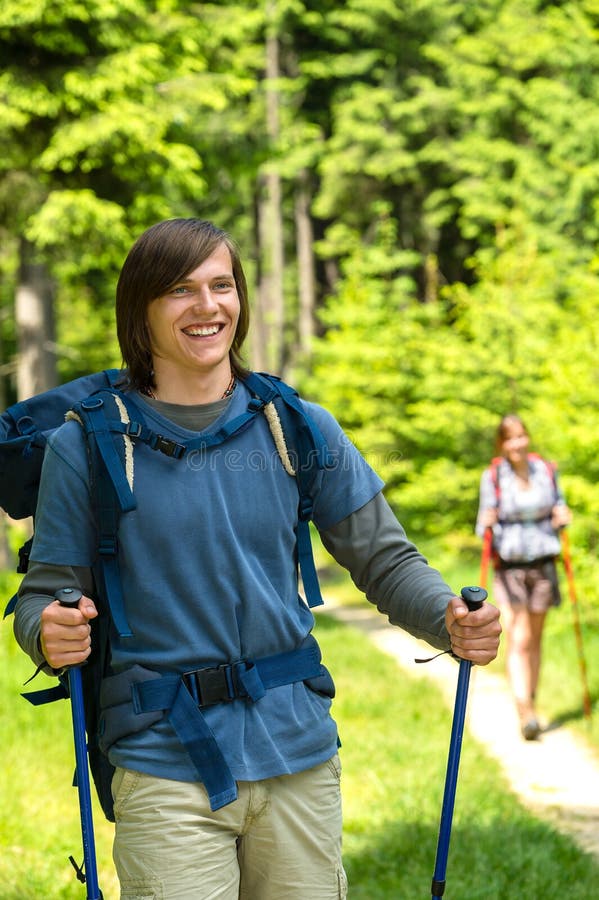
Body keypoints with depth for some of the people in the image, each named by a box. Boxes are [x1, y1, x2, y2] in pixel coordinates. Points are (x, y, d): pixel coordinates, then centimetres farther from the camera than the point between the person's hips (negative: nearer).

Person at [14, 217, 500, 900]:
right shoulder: (86, 445, -1)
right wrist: (50, 634, -23)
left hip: (299, 760, 3)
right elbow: (44, 593, 0)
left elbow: (384, 558, 9)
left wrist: (449, 622, -10)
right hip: (166, 769, -3)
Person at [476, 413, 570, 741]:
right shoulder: (492, 477, -2)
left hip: (543, 563, 3)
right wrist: (486, 525, -20)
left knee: (535, 639, 8)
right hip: (509, 564, -3)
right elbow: (483, 527, 1)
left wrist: (562, 517, -5)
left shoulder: (546, 470, 4)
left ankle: (531, 705, 20)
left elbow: (559, 506, 16)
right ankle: (525, 714, -16)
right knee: (518, 639, -11)